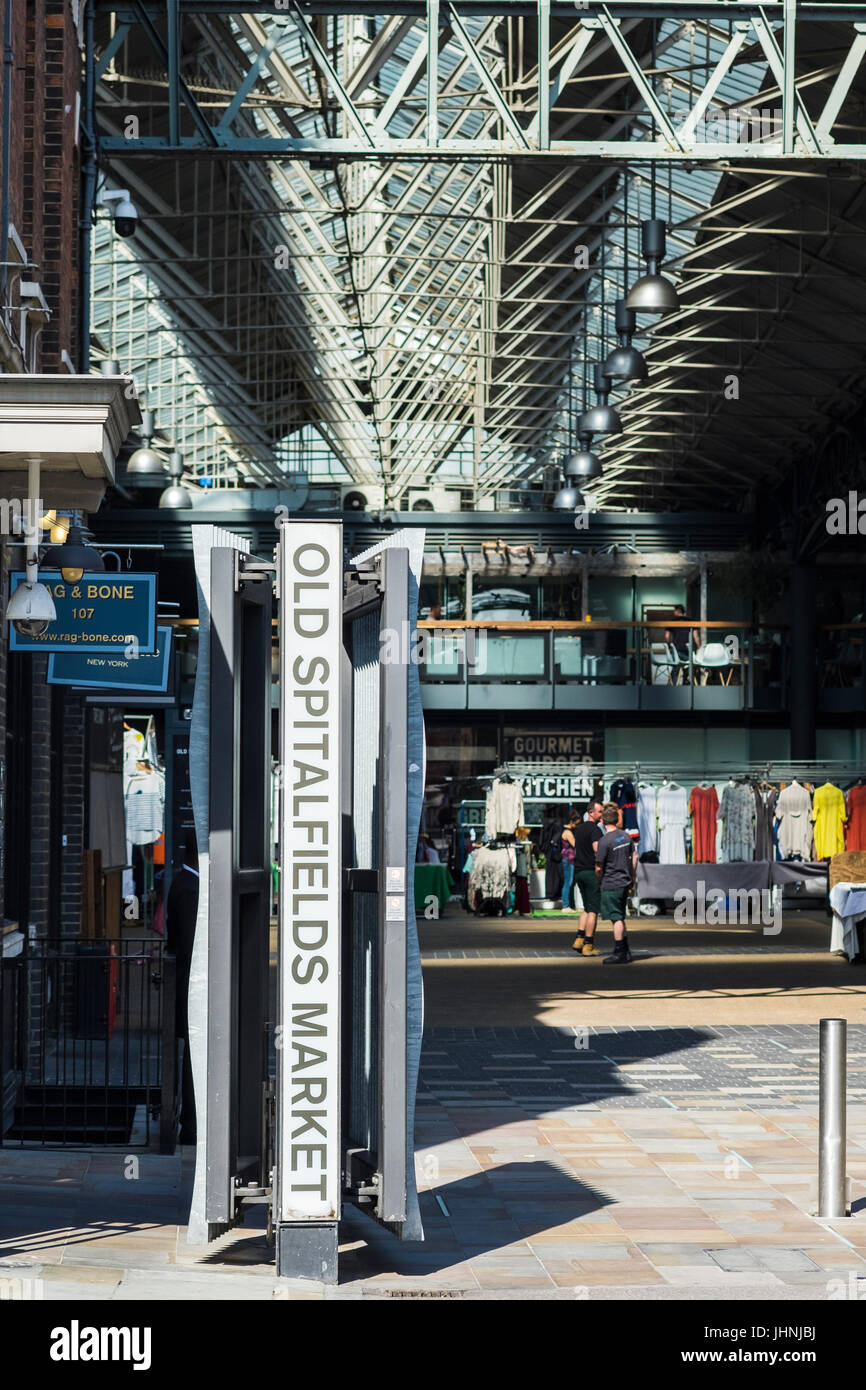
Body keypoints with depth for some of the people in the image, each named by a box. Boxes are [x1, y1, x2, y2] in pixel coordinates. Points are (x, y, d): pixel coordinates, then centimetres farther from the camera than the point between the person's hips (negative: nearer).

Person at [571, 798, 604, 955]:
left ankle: (578, 939, 5)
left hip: (579, 871, 8)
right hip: (591, 872, -8)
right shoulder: (594, 829, -12)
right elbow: (597, 849, -25)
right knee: (593, 909, -2)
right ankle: (588, 945, -3)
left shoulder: (580, 828, 16)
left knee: (587, 908, 16)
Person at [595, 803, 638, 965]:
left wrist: (600, 881, 6)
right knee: (620, 918, 17)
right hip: (625, 883, 7)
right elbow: (634, 857, 12)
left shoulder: (605, 841, -17)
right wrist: (632, 878, 20)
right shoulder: (626, 836, 5)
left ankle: (619, 954, 1)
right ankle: (626, 951, 21)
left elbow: (599, 867, -12)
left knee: (616, 918, -2)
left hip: (611, 885, -7)